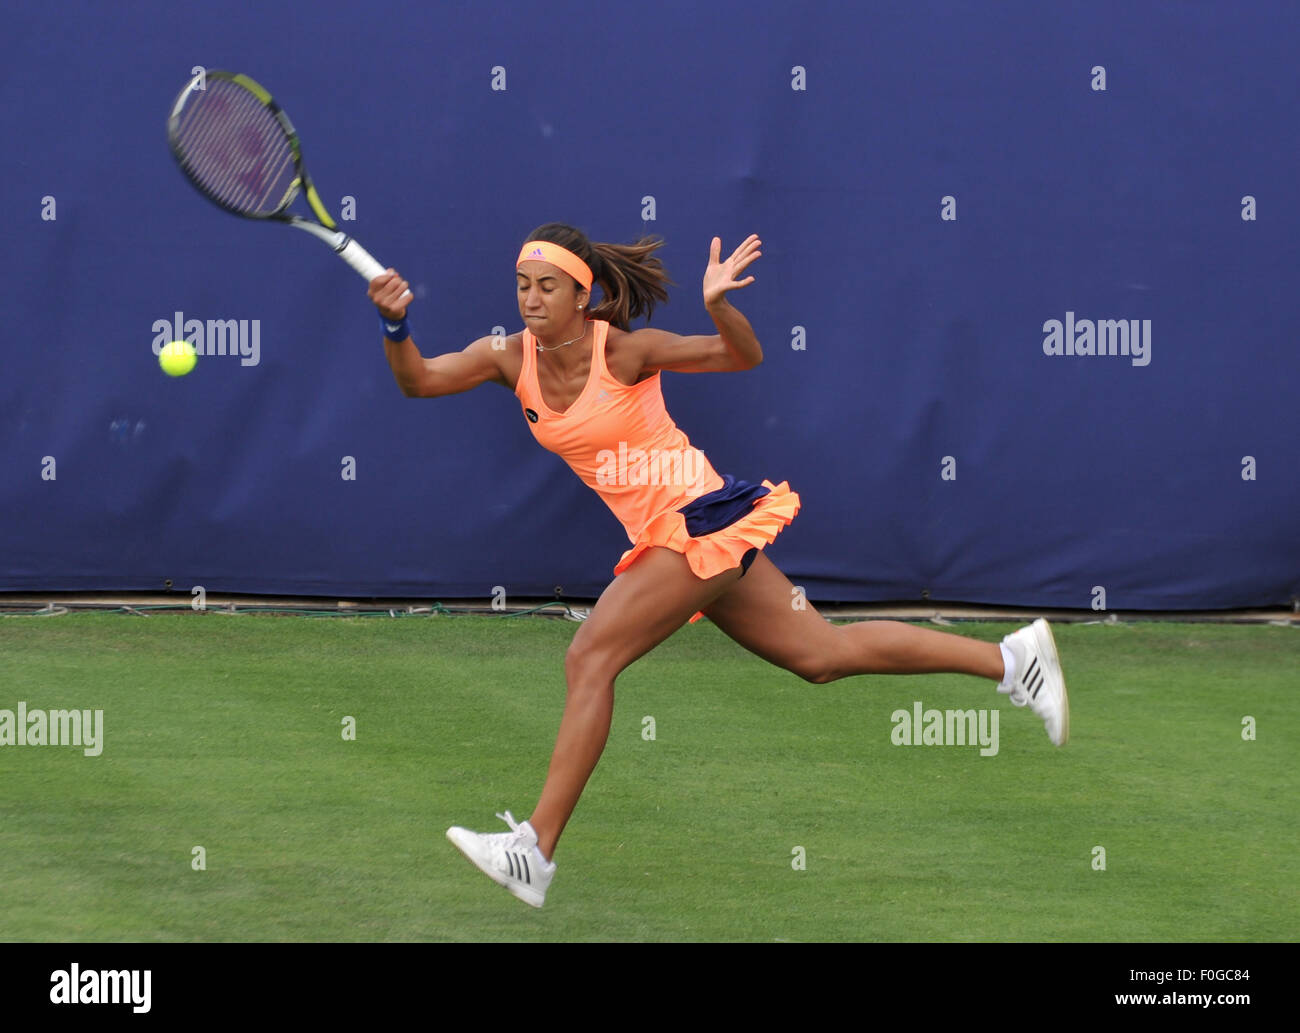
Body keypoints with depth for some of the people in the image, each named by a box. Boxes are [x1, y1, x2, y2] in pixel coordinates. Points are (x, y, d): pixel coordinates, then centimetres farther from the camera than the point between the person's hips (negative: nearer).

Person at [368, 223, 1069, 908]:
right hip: (661, 538, 8)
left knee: (589, 658, -18)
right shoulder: (510, 358, 1)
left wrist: (719, 304, -31)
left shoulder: (623, 351, -15)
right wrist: (397, 326, -28)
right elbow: (418, 380, -8)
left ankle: (535, 852, -17)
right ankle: (1012, 658, 23)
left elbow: (744, 357, -10)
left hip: (700, 518, -8)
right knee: (822, 654, 14)